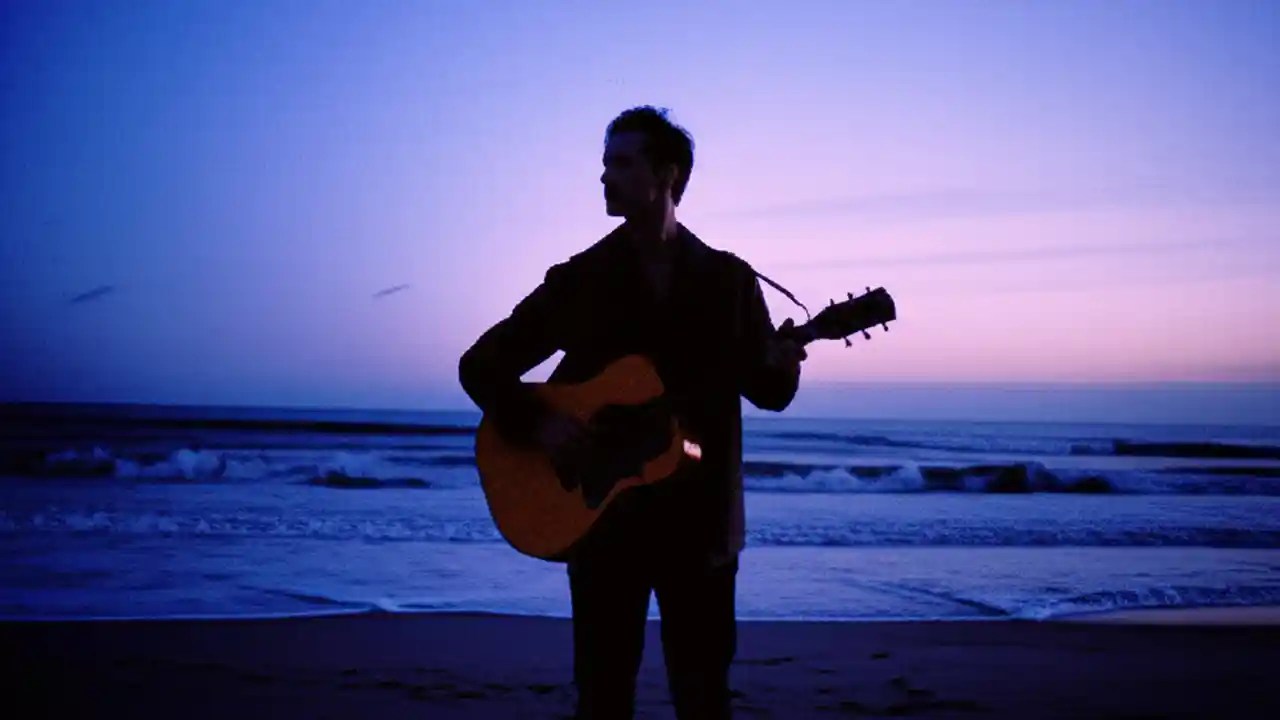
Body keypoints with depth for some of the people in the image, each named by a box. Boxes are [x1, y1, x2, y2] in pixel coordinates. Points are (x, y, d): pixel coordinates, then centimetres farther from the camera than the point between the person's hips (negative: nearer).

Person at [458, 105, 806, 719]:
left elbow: (768, 393, 8)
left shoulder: (729, 279, 3)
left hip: (699, 517, 0)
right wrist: (535, 423, -13)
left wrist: (780, 365, -15)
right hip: (600, 512, 0)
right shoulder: (577, 279, 1)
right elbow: (480, 364, 3)